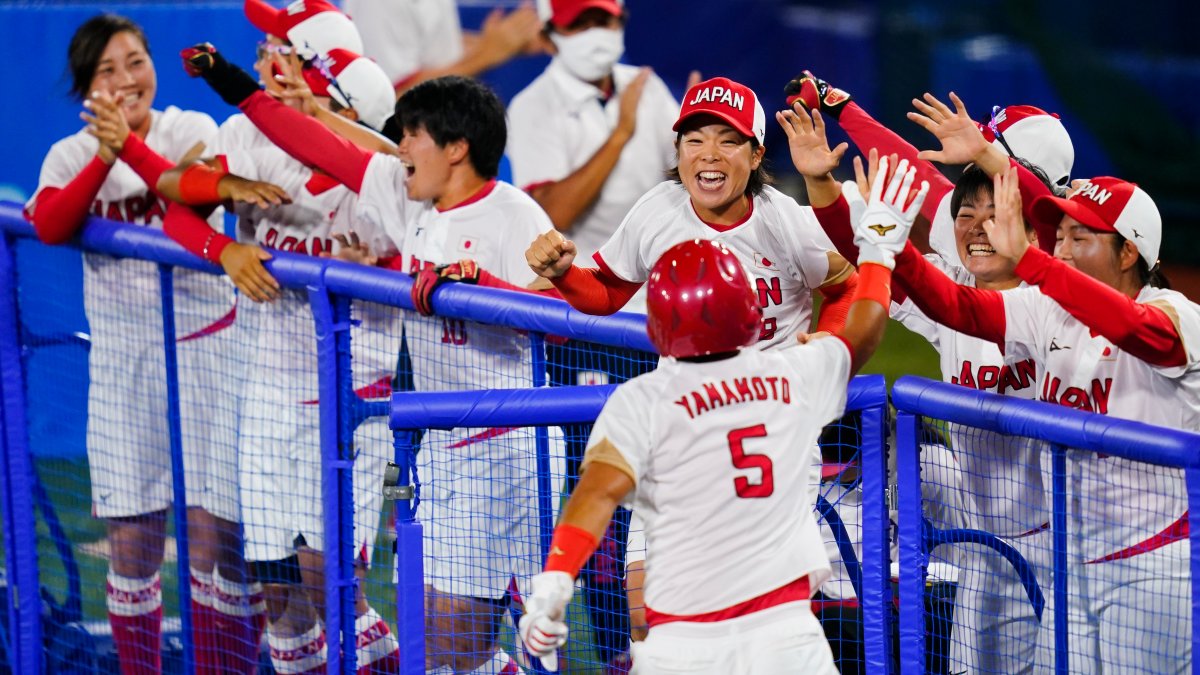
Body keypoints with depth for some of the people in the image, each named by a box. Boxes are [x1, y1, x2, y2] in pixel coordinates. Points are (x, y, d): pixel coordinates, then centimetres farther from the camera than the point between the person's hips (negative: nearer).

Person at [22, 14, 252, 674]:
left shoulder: (191, 130, -2)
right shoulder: (72, 155, 4)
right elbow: (49, 225, -17)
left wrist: (131, 145, -38)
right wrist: (104, 157, -28)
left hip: (205, 344, -2)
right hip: (121, 361, 2)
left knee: (214, 535, -4)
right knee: (131, 542, 4)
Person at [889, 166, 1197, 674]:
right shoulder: (1048, 313, 6)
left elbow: (1140, 330, -35)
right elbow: (957, 306, -4)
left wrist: (1025, 258, -44)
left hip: (1151, 566, -6)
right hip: (1069, 564, 6)